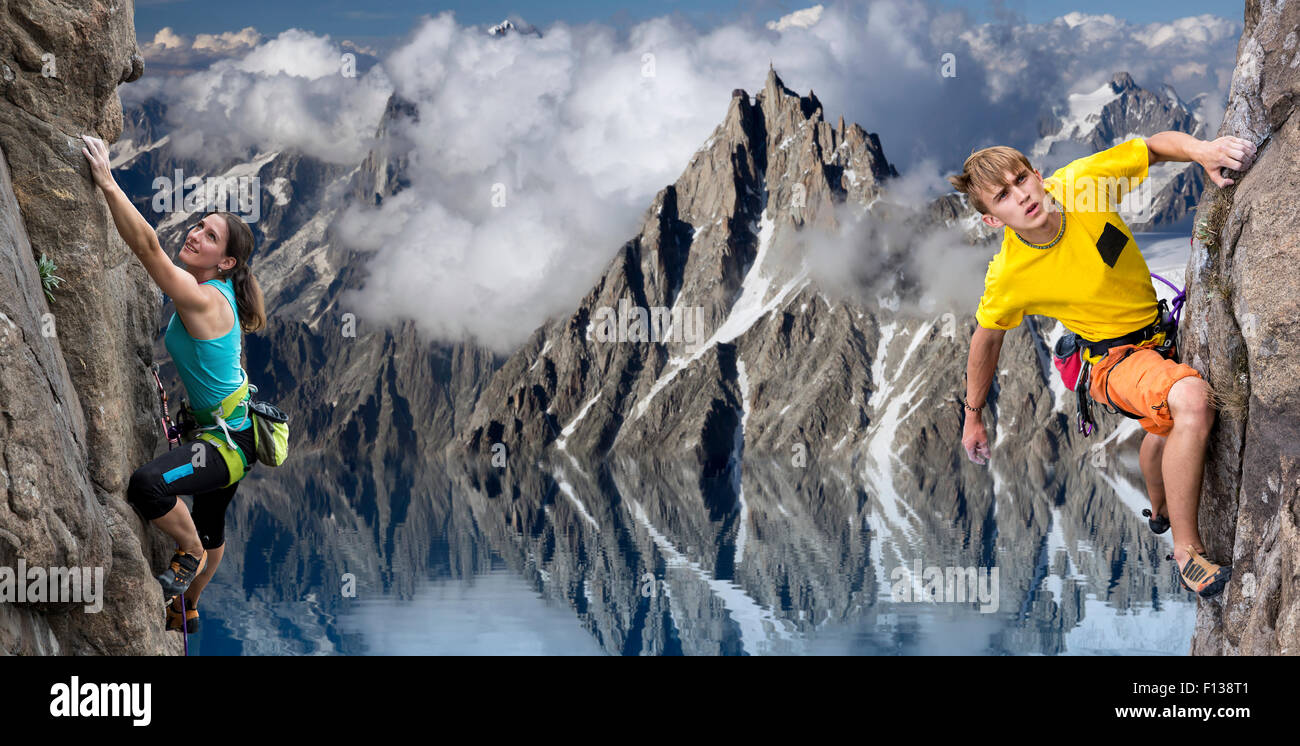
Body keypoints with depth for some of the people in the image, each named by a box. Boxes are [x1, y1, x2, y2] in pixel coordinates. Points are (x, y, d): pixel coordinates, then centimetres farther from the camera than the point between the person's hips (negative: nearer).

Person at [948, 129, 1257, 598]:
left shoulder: (1080, 182, -22)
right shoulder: (1008, 277, -25)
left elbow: (1155, 146, -8)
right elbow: (986, 338, -6)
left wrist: (1201, 150, -30)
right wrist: (973, 415, 5)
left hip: (1159, 327, 6)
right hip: (1116, 359, -5)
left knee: (1165, 428, 31)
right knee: (1192, 400, -35)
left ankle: (1161, 511, 65)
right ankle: (1186, 552, -22)